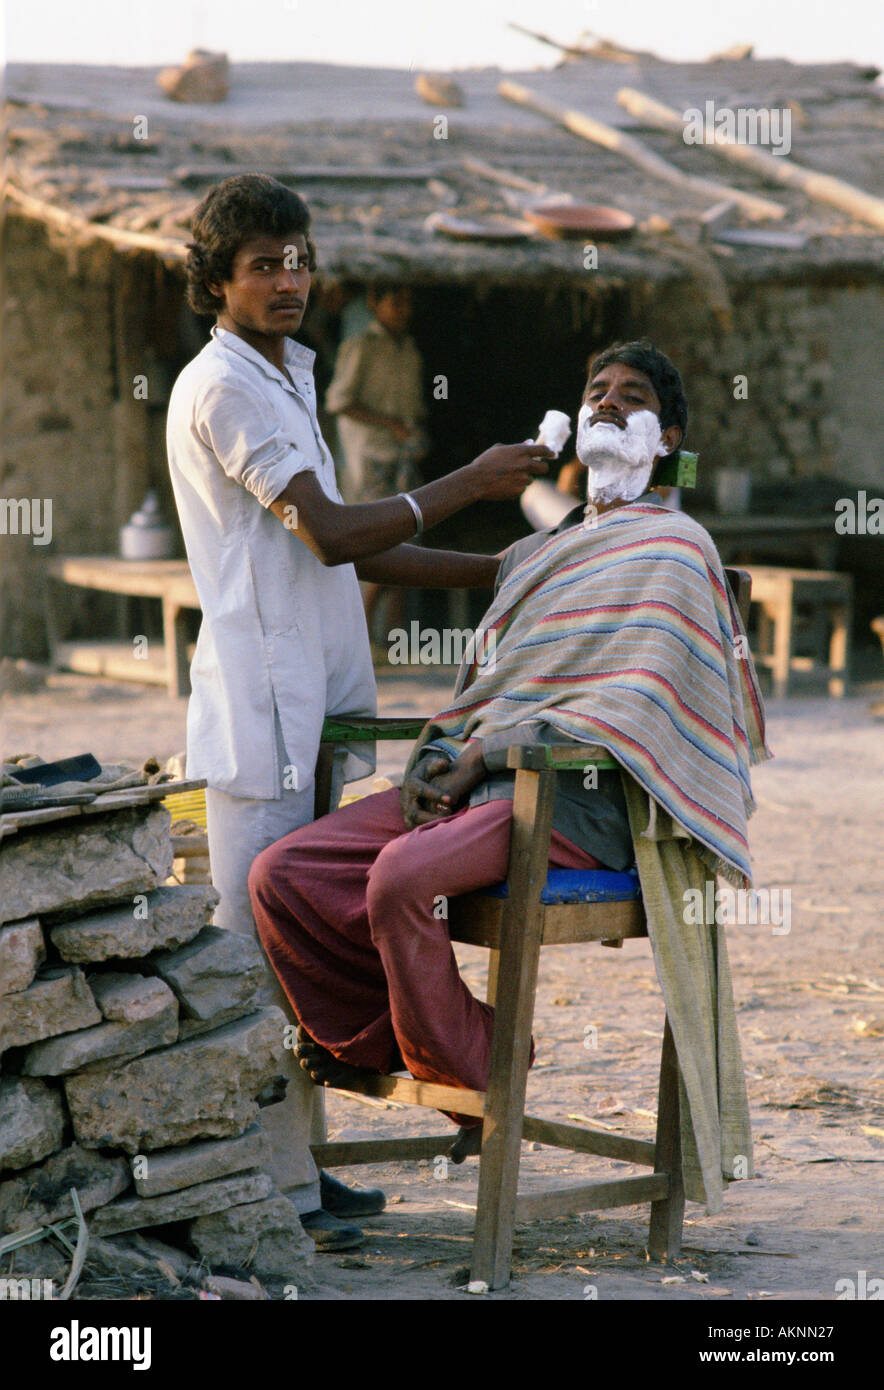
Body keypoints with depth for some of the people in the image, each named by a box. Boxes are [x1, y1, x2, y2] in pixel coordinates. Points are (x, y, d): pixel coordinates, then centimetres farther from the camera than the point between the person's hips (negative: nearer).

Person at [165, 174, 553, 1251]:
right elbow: (331, 534, -17)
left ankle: (296, 1167, 17)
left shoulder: (283, 381, 20)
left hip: (314, 706, 10)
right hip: (260, 707, -10)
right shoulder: (223, 387, -11)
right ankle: (264, 1192, -4)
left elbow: (339, 548, 20)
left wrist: (493, 572, 15)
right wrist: (470, 483, -10)